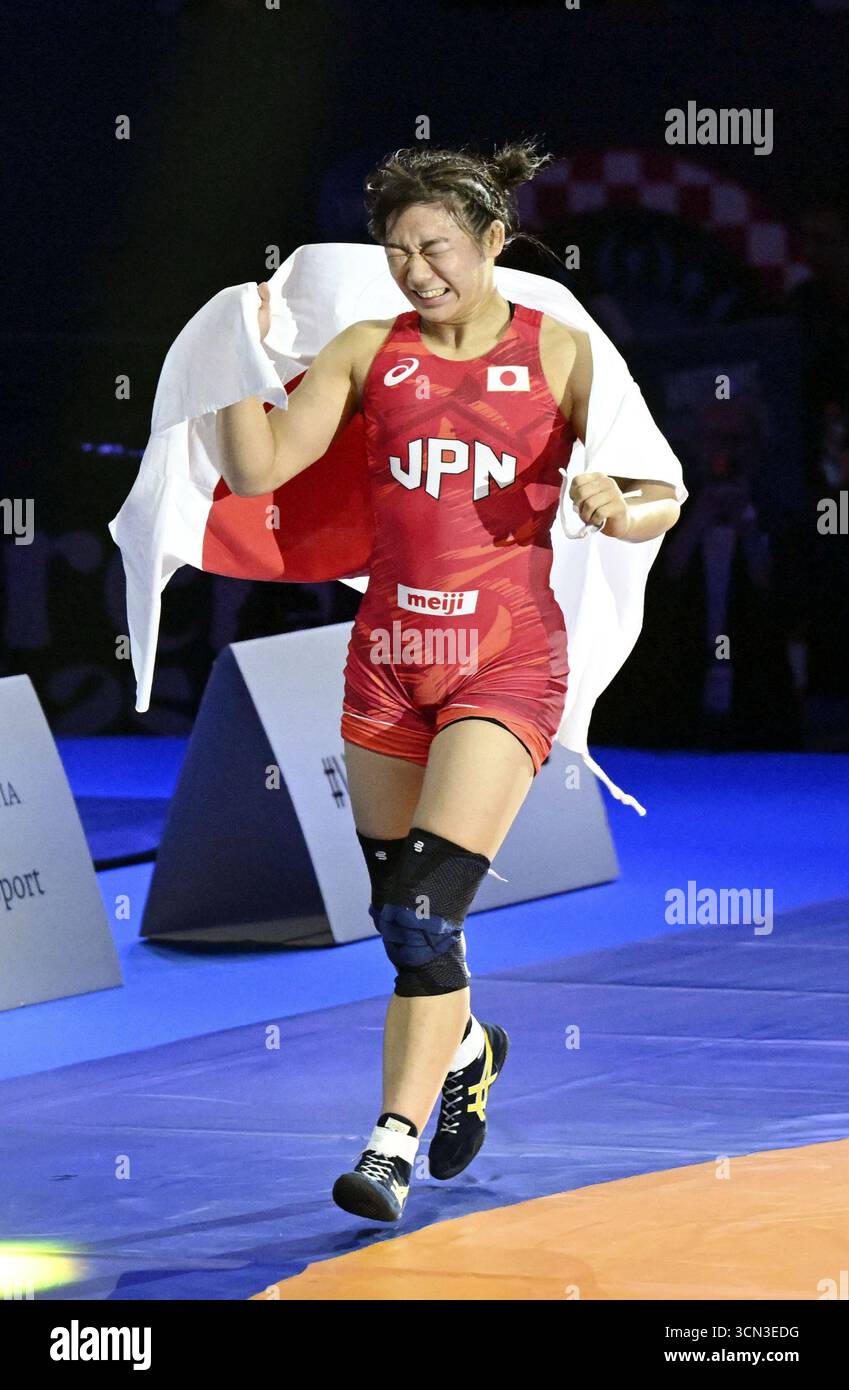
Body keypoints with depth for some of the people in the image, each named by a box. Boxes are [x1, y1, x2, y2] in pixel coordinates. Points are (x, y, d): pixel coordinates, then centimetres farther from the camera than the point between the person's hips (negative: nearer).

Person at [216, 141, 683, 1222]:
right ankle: (466, 1046, 43)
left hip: (507, 656, -4)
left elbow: (664, 499, -2)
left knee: (428, 907, -15)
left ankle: (393, 1147, -12)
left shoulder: (560, 353, -1)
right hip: (388, 650, 4)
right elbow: (257, 470, -2)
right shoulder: (368, 352, 5)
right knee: (395, 910, 13)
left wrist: (622, 509, -24)